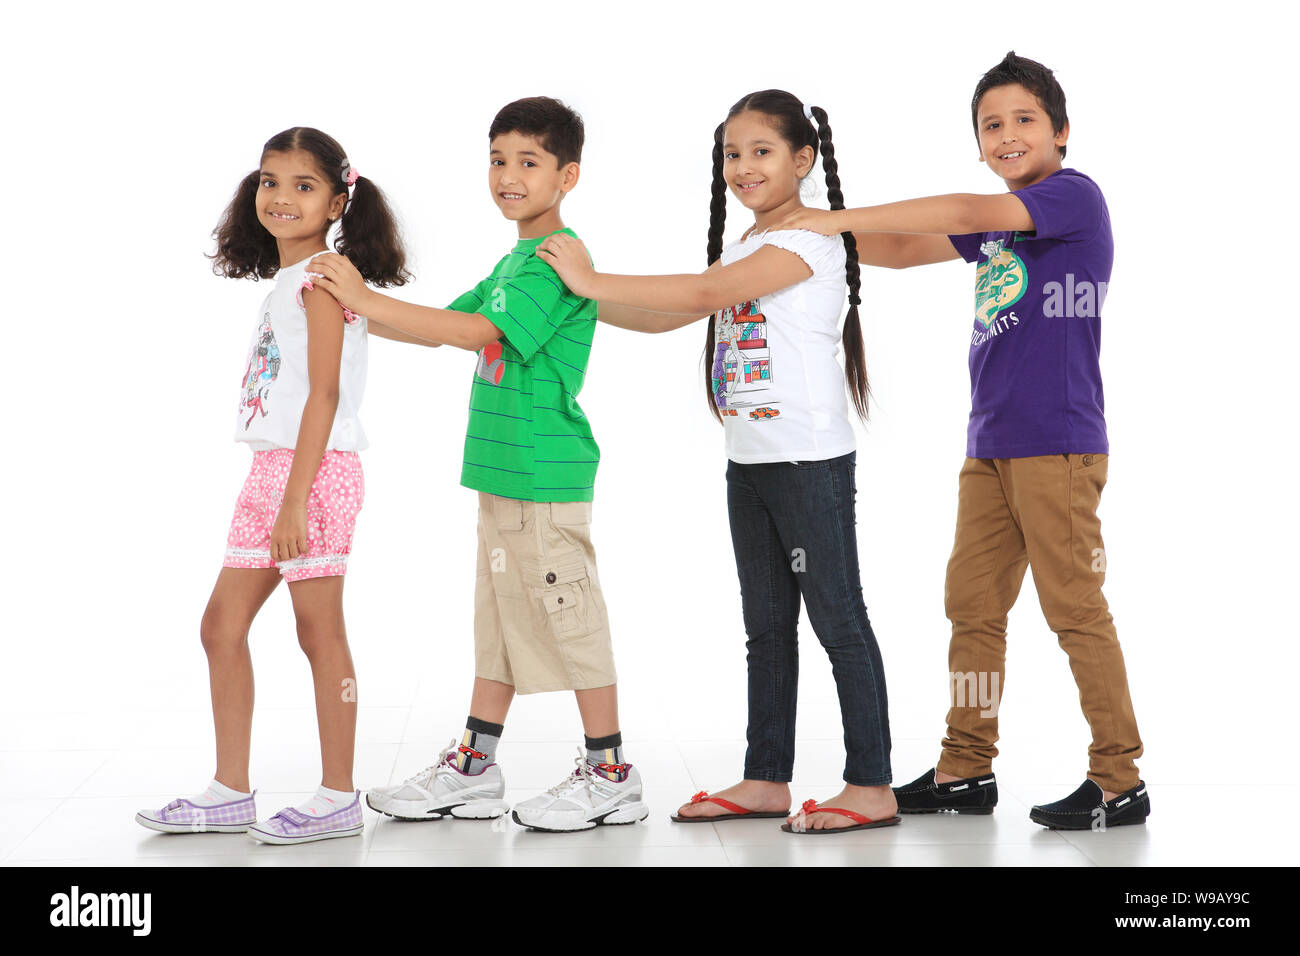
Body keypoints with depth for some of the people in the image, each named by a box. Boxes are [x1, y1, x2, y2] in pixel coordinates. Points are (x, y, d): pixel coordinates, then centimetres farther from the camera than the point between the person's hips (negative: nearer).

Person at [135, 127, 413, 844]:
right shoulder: (285, 280, 17)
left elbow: (325, 393, -18)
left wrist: (296, 499, -22)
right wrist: (276, 492, 19)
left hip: (315, 469, -9)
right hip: (270, 468, 9)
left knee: (319, 630, -3)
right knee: (222, 626, 9)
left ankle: (338, 798, 7)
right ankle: (230, 793, 17)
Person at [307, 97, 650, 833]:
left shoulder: (560, 259, -14)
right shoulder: (515, 261, 17)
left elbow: (477, 331, -23)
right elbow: (447, 324, 18)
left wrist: (368, 300, -21)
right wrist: (352, 305, 8)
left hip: (546, 474, -10)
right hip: (504, 470, 10)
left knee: (570, 618, -2)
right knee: (499, 614, 14)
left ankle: (612, 776, 9)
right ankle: (475, 768, 22)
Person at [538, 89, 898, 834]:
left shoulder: (809, 240, -13)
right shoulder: (745, 249, 15)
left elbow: (704, 292, -23)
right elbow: (667, 317, 16)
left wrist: (595, 281, -19)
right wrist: (580, 296, 6)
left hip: (811, 463, -9)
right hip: (750, 462, 9)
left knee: (838, 620, -3)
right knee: (767, 625, 13)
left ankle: (873, 787, 4)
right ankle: (767, 779, 20)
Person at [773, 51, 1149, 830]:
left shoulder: (1075, 195, -8)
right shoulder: (997, 223, 17)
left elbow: (967, 213, -21)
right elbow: (905, 252, 19)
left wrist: (842, 218, -20)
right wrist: (827, 229, 2)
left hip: (1058, 444, -8)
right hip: (991, 445, 8)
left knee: (1076, 610, -3)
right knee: (972, 606, 8)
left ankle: (1120, 781, 6)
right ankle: (966, 770, 17)